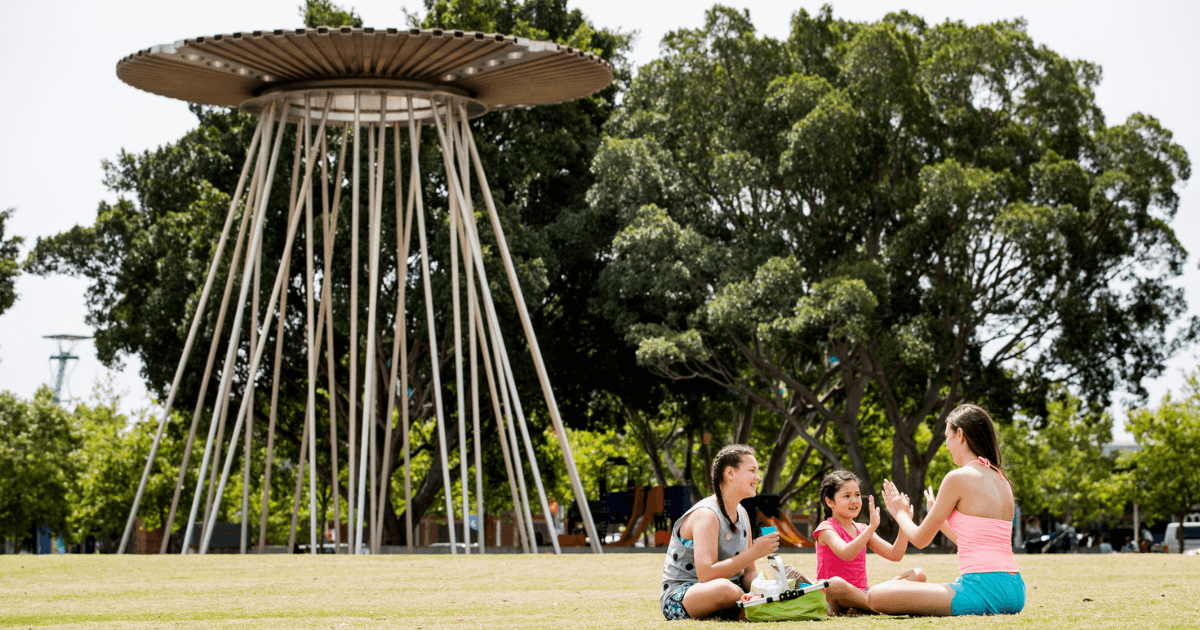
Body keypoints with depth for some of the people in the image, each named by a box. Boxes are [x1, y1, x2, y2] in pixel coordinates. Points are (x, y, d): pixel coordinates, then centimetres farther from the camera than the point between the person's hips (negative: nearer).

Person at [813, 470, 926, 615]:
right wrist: (871, 527, -33)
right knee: (835, 583, -44)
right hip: (833, 601, -8)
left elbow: (895, 555, 8)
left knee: (918, 575, -5)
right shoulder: (827, 529, -6)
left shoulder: (862, 530, 16)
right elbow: (846, 554, -27)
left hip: (862, 593, 8)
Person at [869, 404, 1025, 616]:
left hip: (984, 589, -9)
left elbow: (920, 539, 2)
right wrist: (937, 517, 43)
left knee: (877, 595, -14)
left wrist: (899, 513, 23)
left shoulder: (958, 478, -8)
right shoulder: (1002, 481, 15)